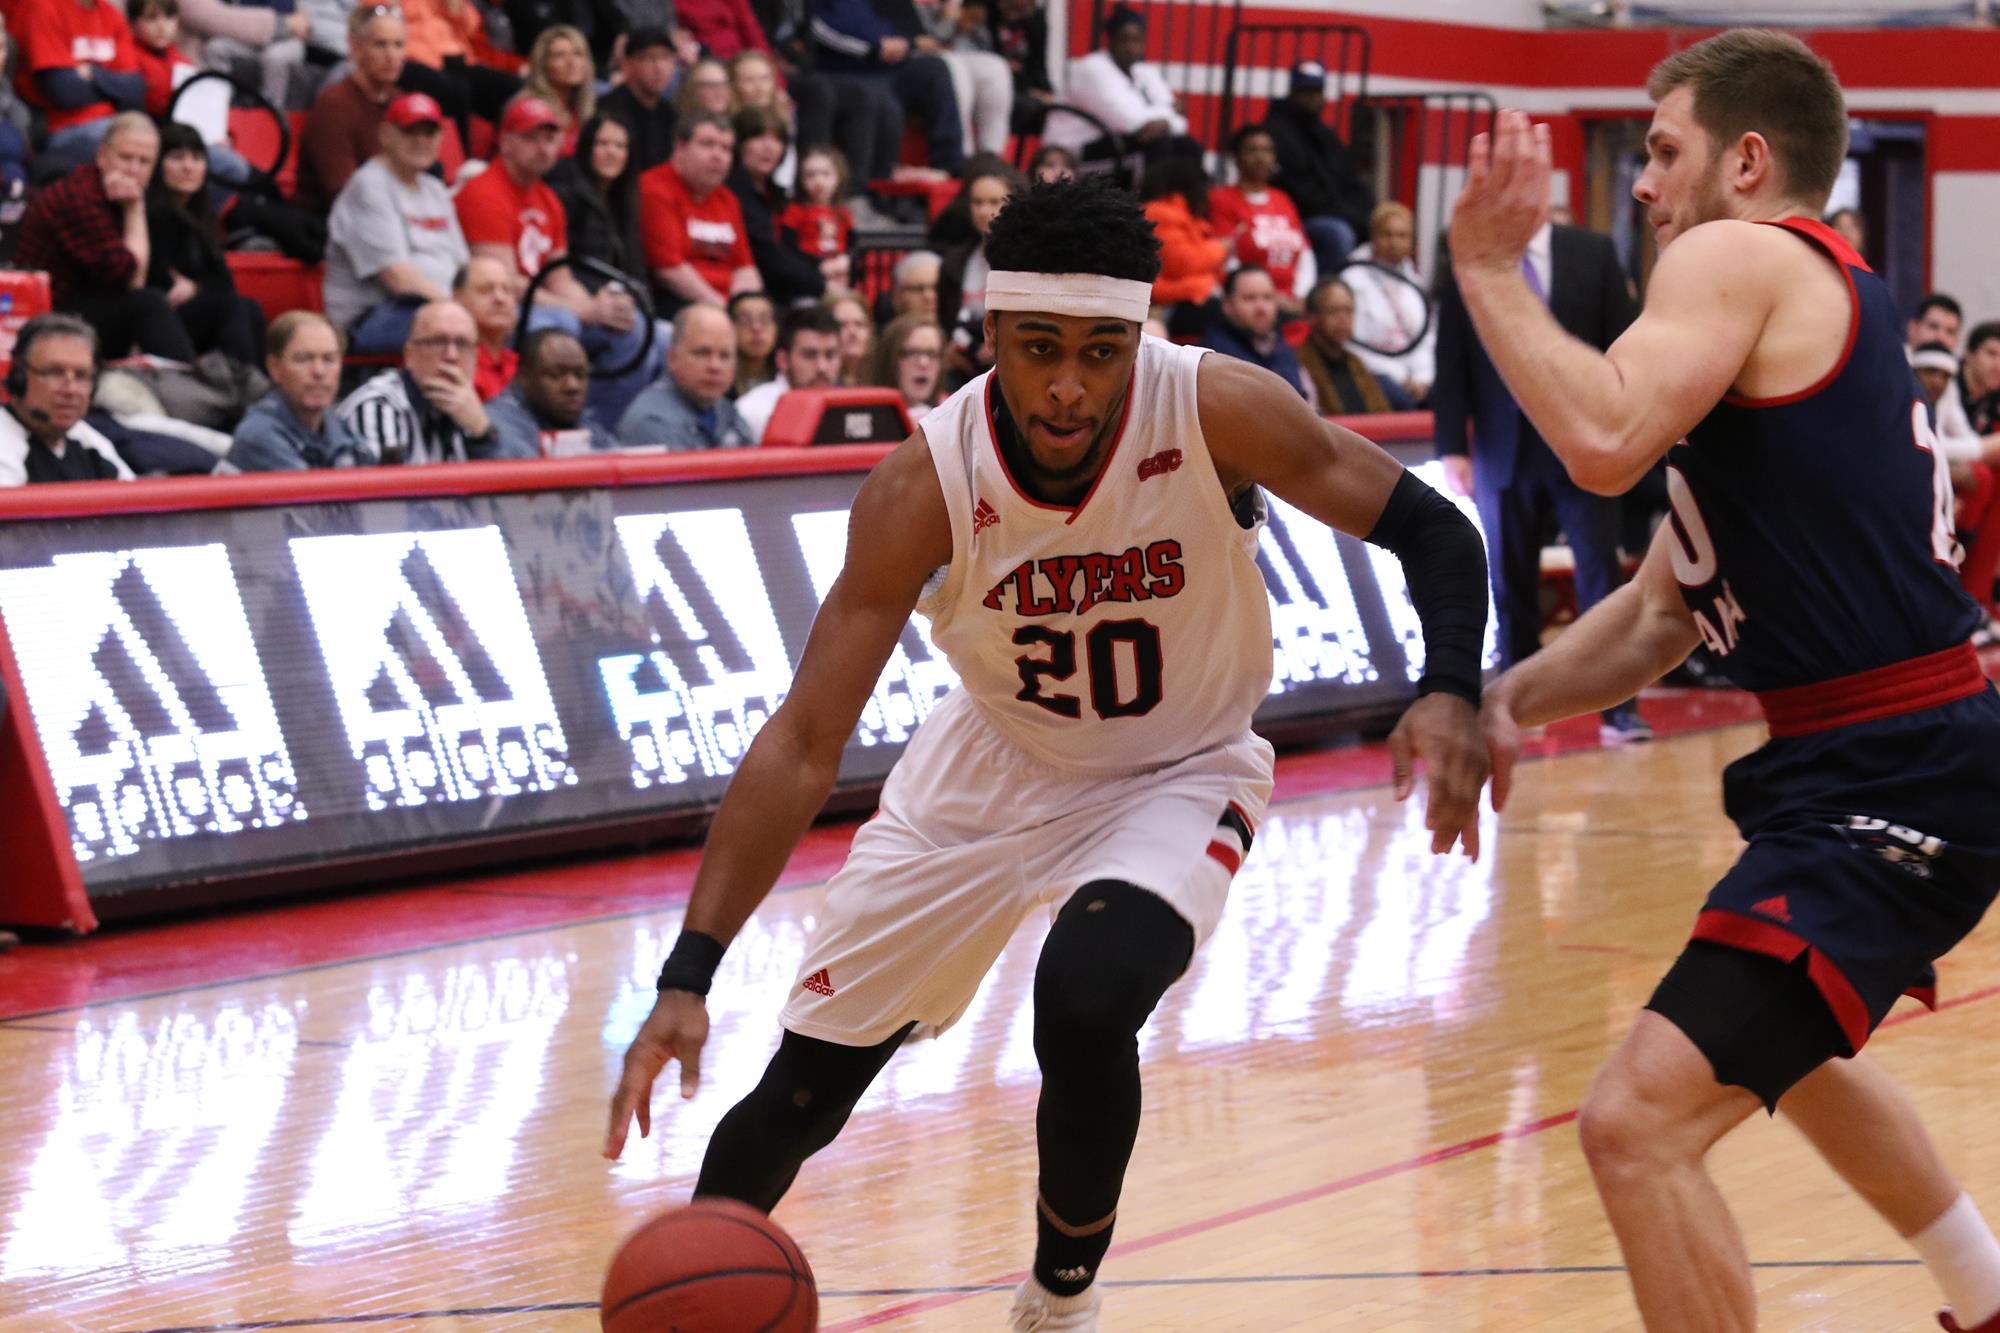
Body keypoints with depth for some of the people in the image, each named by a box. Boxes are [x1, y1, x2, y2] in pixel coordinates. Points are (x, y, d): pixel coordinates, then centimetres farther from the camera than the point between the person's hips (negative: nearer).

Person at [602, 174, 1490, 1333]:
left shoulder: (1217, 412, -28)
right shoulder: (925, 485, -26)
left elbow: (1430, 528, -17)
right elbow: (804, 744, -24)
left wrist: (1451, 693, -38)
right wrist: (690, 976, -32)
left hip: (1176, 772, -1)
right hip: (993, 763, 2)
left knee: (1086, 1012, -30)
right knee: (801, 1093, 0)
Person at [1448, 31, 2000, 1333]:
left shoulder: (1740, 256, -10)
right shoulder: (1823, 289, 20)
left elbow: (1605, 441, -29)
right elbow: (1661, 608, 21)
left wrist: (1489, 267, -16)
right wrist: (1509, 700, 8)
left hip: (1890, 785, -11)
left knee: (1642, 1119, -17)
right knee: (1784, 1042, 37)